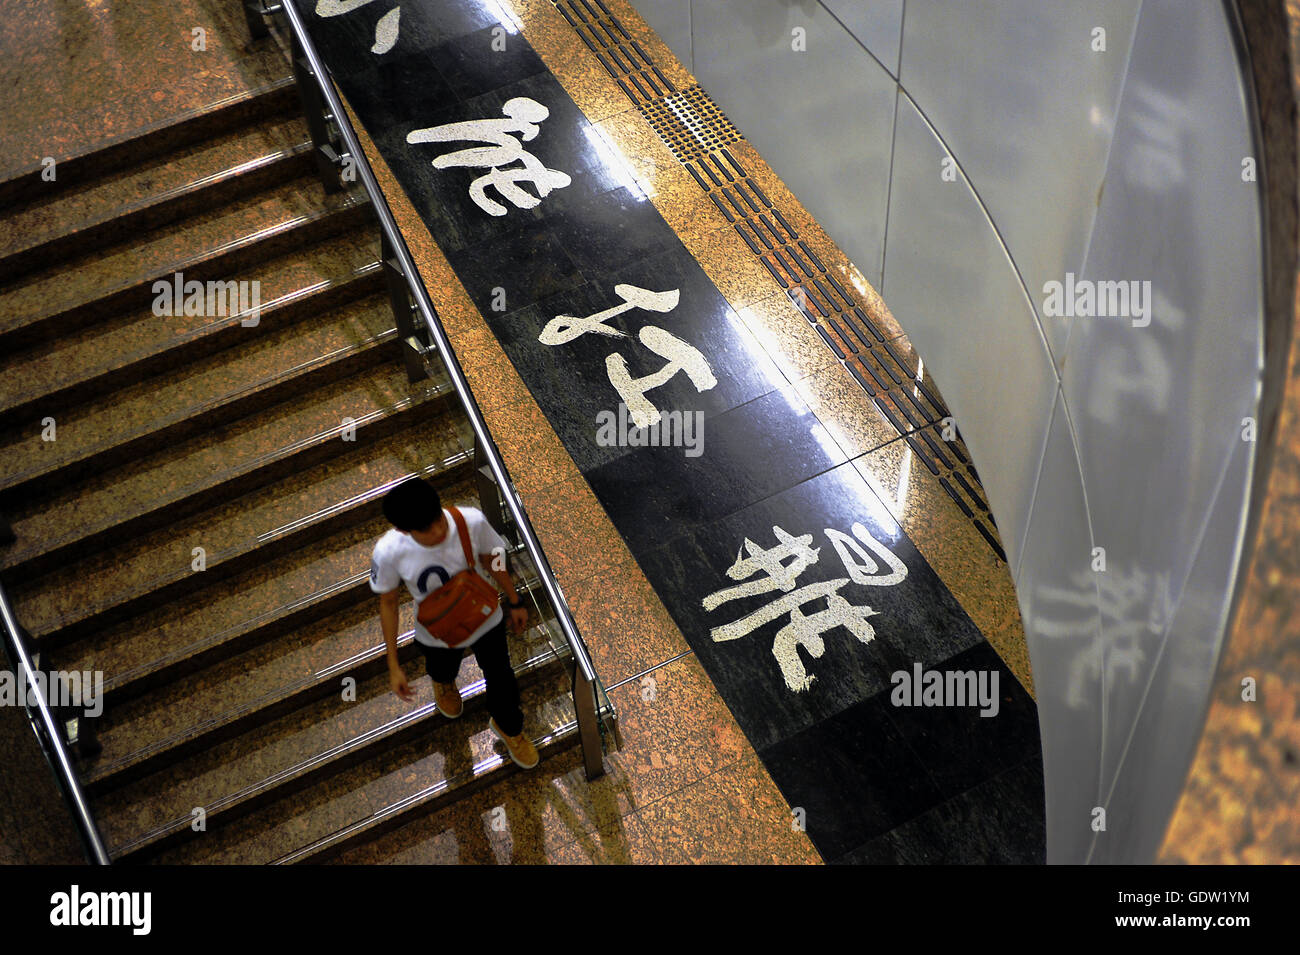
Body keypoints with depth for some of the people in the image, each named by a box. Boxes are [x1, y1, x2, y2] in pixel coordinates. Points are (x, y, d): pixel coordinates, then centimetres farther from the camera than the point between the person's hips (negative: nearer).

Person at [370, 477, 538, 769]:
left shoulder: (472, 521, -35)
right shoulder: (389, 552, -36)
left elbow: (492, 559, -12)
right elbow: (388, 603, -16)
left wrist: (514, 602, 4)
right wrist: (393, 666, -9)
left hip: (486, 621, 0)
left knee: (502, 680, 22)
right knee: (443, 672, 33)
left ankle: (508, 727, 58)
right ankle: (443, 682, 74)